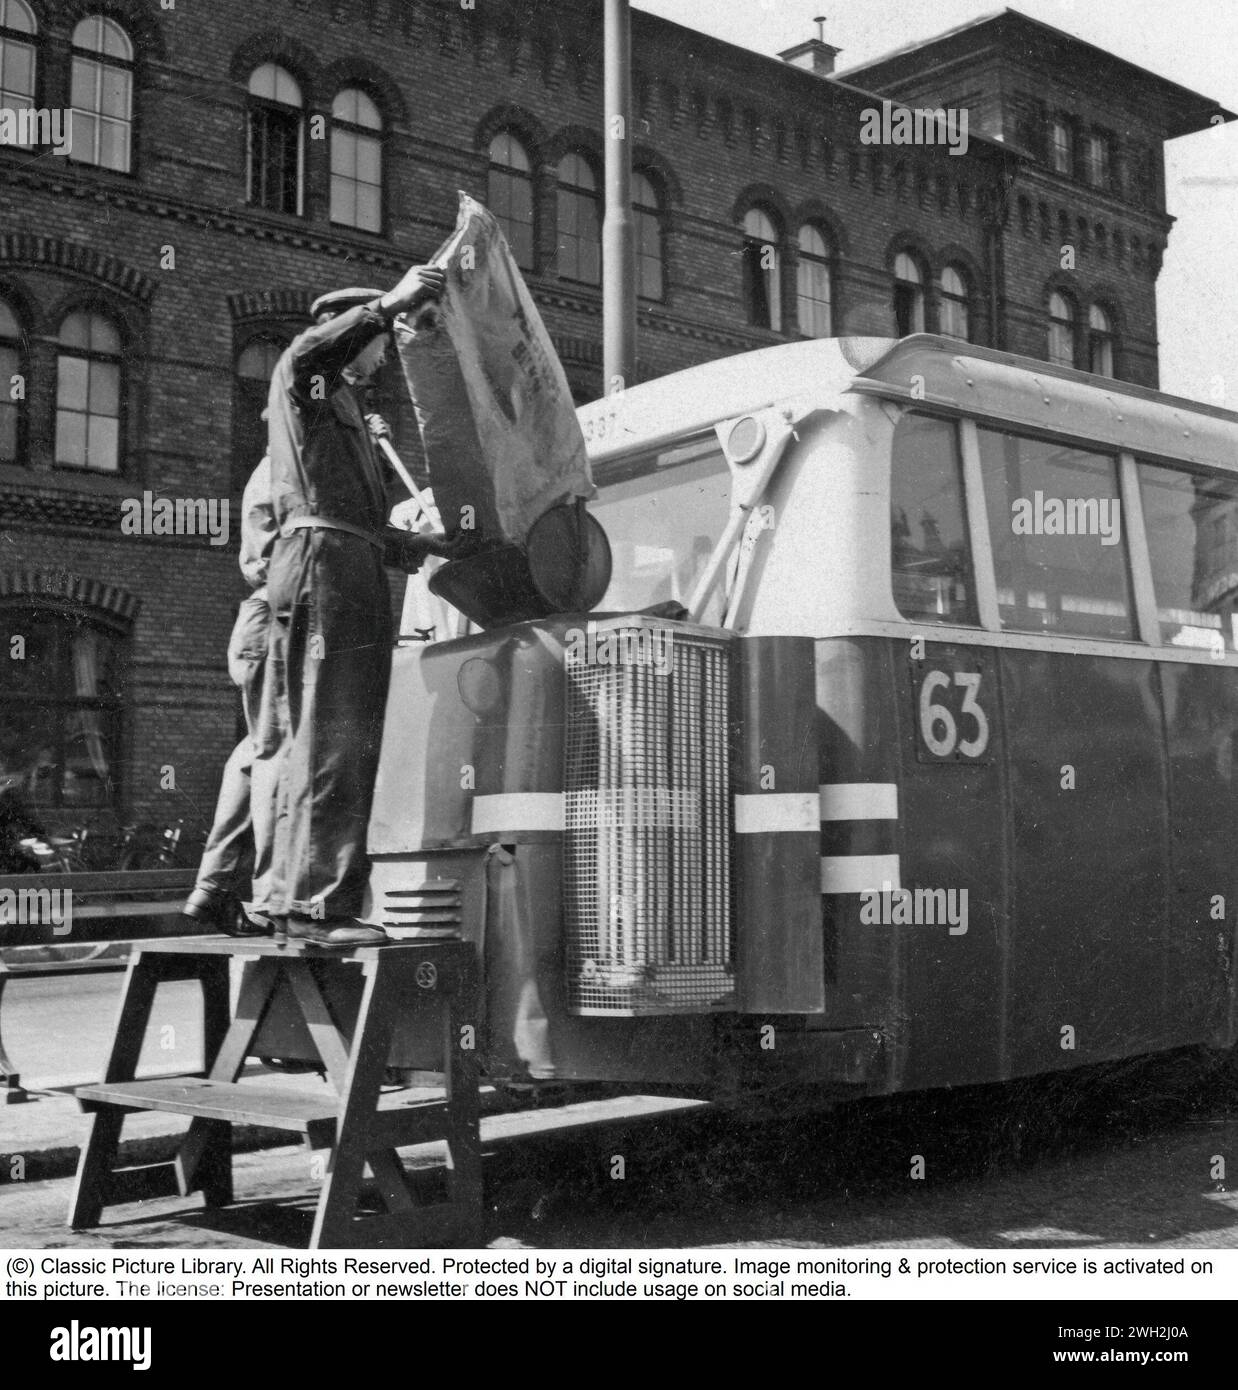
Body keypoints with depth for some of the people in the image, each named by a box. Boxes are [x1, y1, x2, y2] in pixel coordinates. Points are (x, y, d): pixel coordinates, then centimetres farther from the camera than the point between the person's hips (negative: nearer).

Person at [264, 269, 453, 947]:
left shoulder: (343, 402, 33)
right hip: (323, 558, -10)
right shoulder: (304, 379, 6)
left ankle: (299, 900, 9)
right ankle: (318, 904, -18)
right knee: (330, 739, -15)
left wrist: (408, 543, 36)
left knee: (327, 738, 7)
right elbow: (309, 351, -21)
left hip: (353, 566, 10)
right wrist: (388, 304, -25)